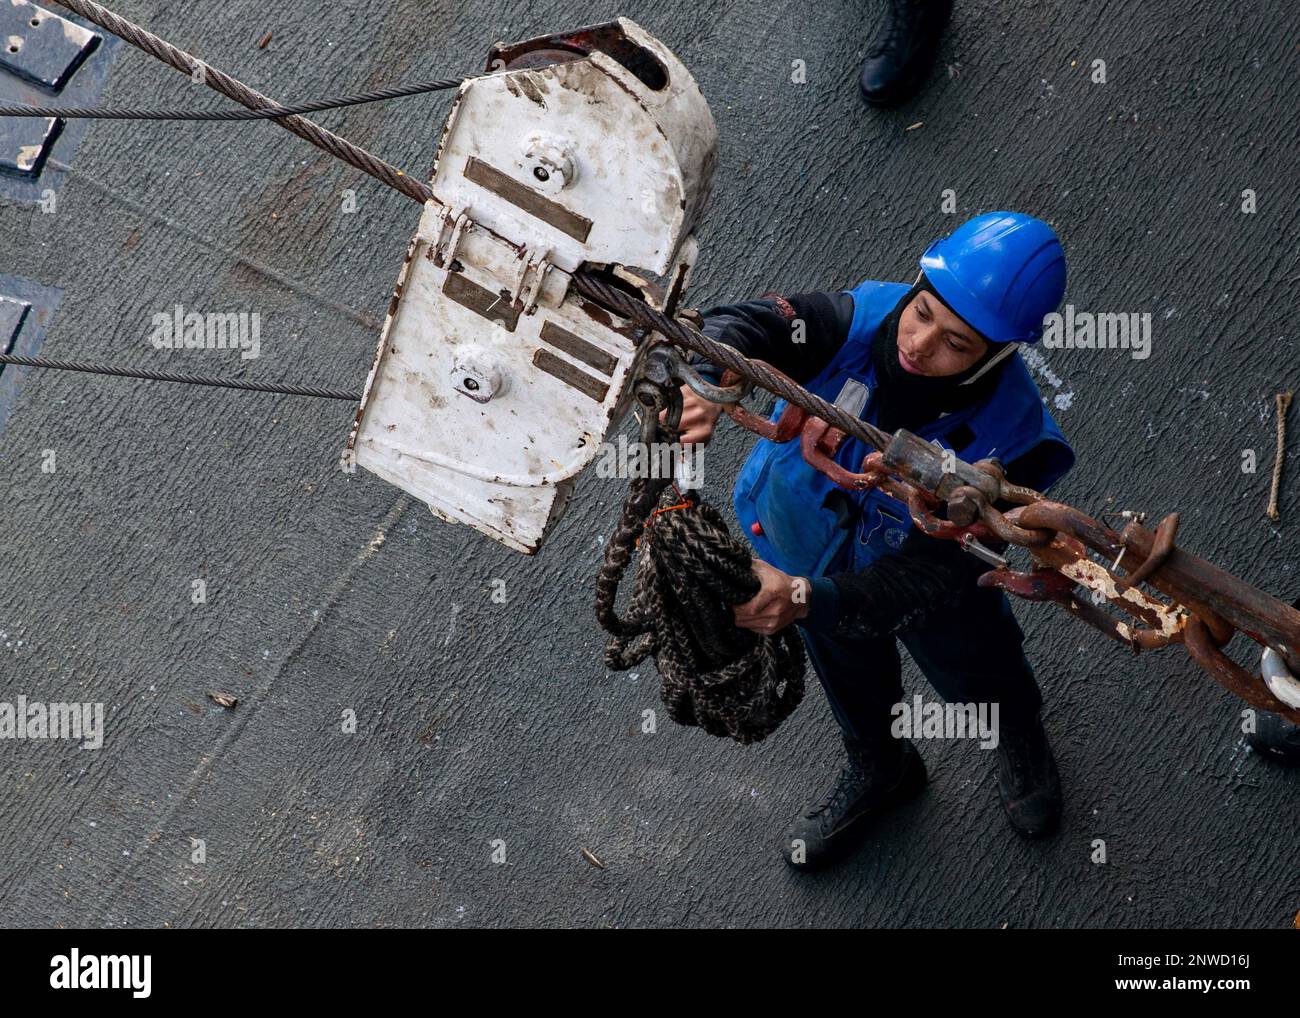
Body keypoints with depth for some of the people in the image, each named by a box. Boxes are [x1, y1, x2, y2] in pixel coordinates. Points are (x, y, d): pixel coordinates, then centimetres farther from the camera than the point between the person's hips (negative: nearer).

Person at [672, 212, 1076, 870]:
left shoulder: (1010, 441, -40)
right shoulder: (866, 318, -36)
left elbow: (931, 572, -40)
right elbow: (740, 327, -43)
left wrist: (811, 600, -54)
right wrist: (704, 385, -67)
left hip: (930, 575, -1)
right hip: (808, 539, 2)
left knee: (980, 683, 30)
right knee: (851, 678, 32)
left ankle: (1020, 742, 69)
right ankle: (877, 771, 67)